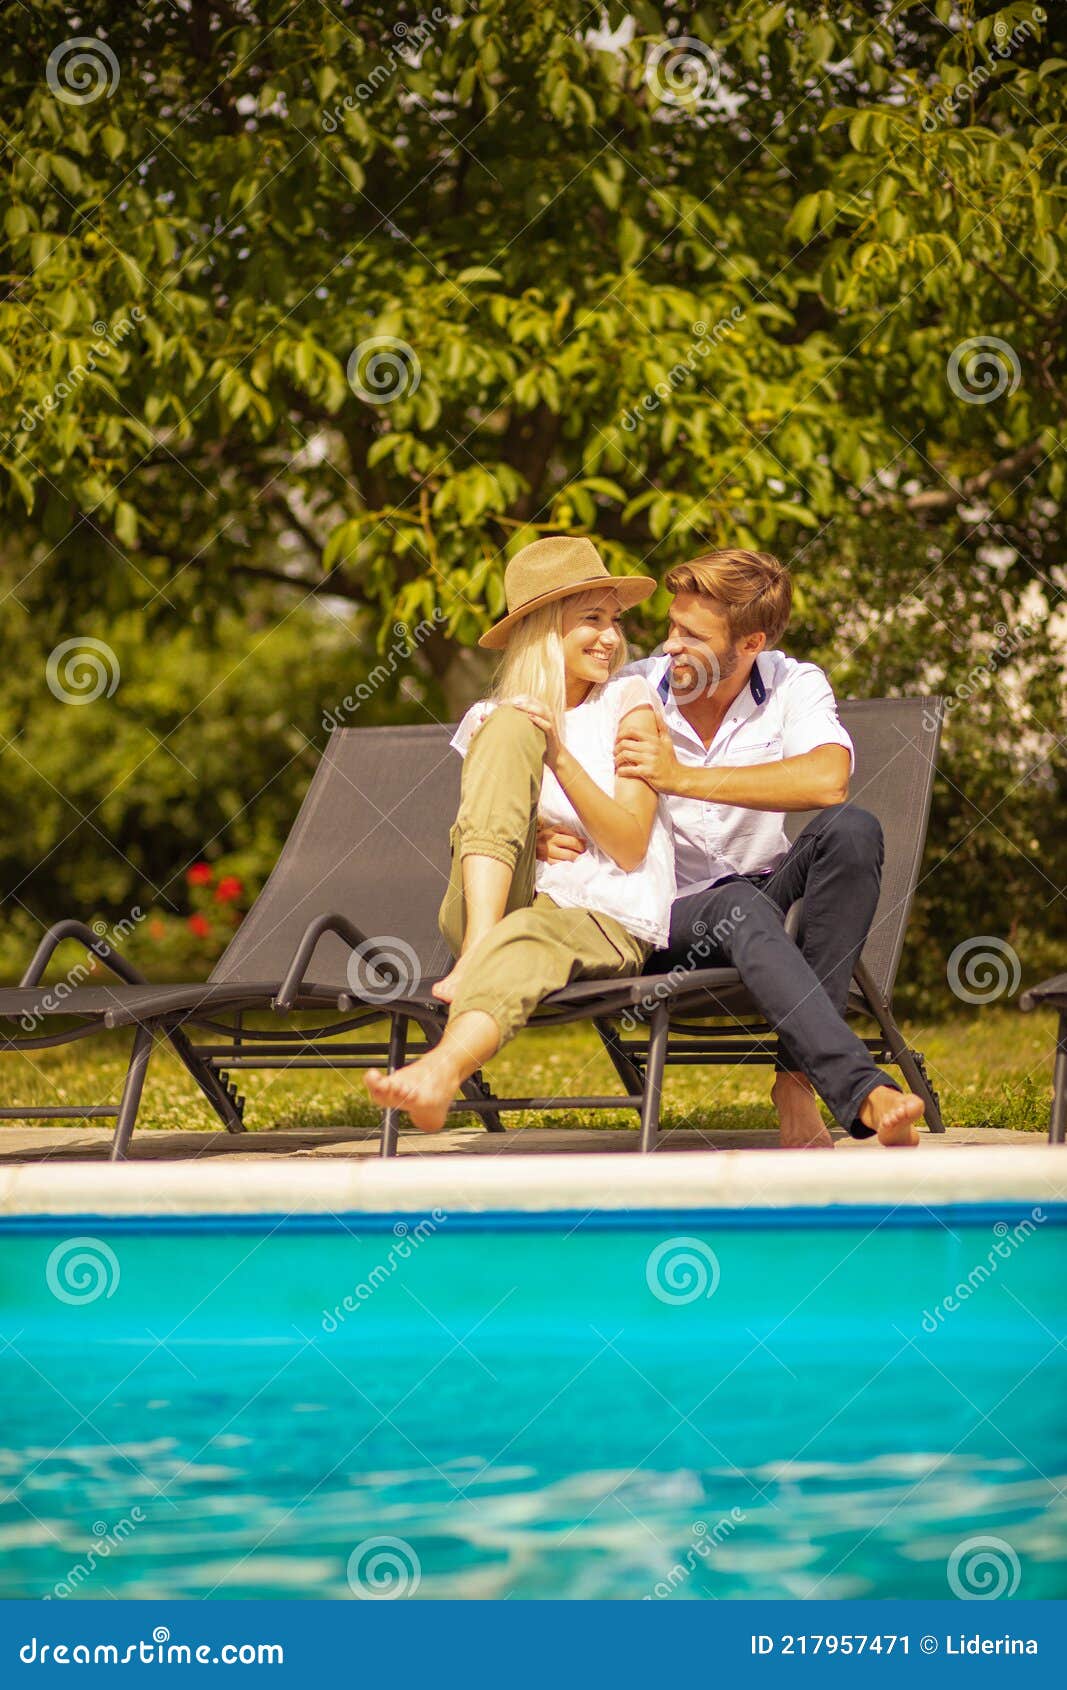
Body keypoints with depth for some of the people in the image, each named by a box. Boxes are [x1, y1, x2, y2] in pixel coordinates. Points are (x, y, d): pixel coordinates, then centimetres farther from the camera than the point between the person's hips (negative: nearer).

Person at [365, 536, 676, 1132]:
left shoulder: (629, 702, 9)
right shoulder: (492, 720, 16)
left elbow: (630, 846, -1)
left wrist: (558, 755, -11)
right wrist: (534, 837, -10)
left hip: (609, 924, -2)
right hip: (495, 908, 2)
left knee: (523, 937, -38)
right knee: (510, 731, -18)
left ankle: (442, 1069, -68)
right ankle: (477, 953, -36)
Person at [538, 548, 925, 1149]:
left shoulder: (795, 687, -4)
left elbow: (828, 780, -27)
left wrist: (682, 778, -30)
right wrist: (538, 832, -22)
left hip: (771, 892, 2)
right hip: (666, 917, -2)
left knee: (852, 829, -28)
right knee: (741, 907, -36)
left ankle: (798, 1076, -30)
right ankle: (862, 1091, -52)